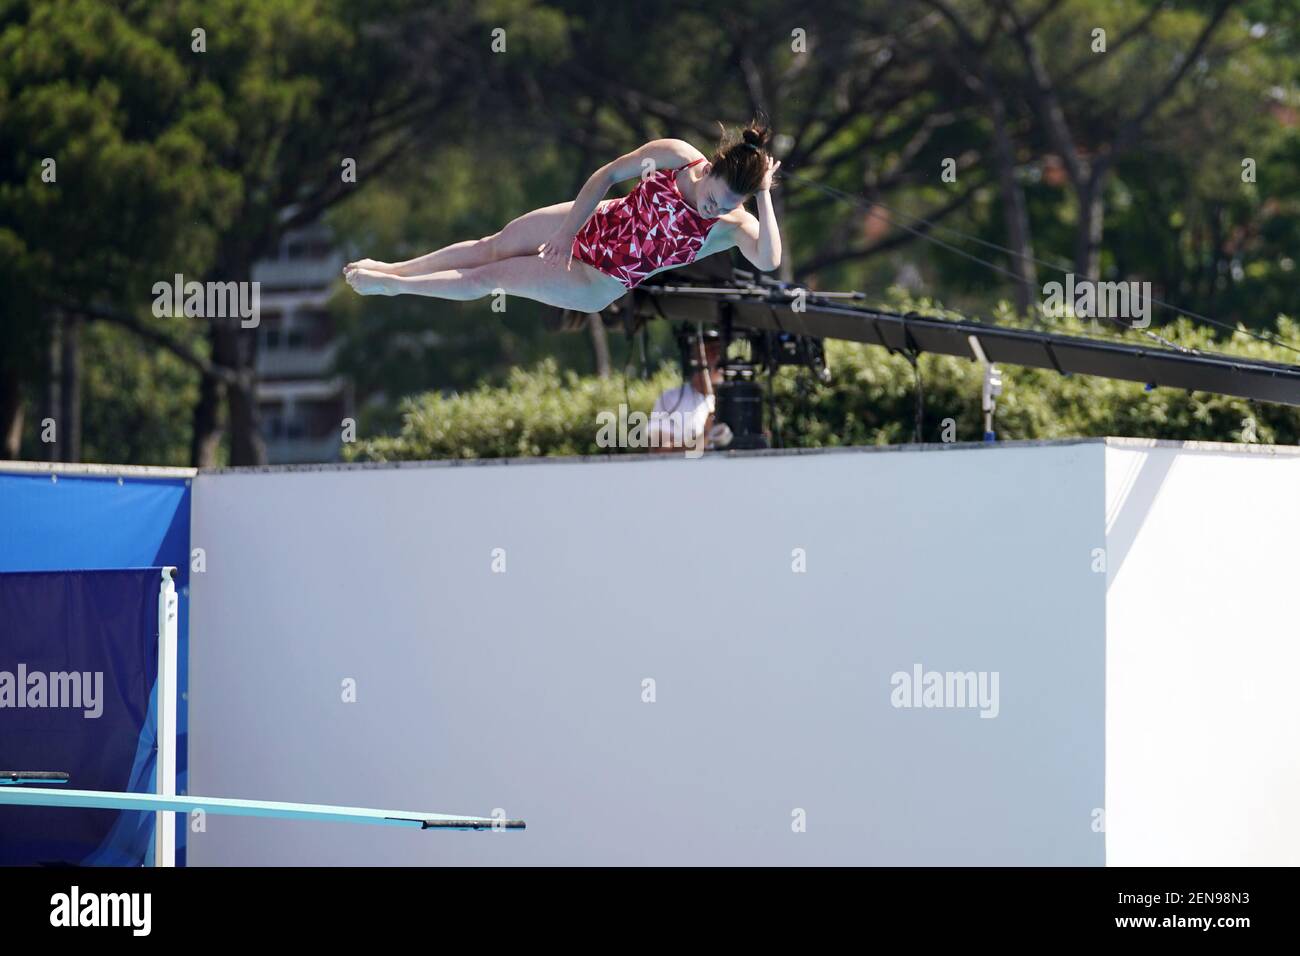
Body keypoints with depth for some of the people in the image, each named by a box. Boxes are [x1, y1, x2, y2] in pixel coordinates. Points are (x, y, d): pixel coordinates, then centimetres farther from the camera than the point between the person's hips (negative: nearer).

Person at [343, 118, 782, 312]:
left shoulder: (736, 227, -26)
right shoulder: (676, 156, -21)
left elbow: (769, 261, -45)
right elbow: (608, 174, -12)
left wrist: (764, 195, -46)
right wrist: (567, 231, -16)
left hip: (596, 284, -2)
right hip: (591, 225, 2)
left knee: (489, 277, 3)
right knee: (492, 246, 9)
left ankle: (390, 285, 22)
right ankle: (394, 270, 32)